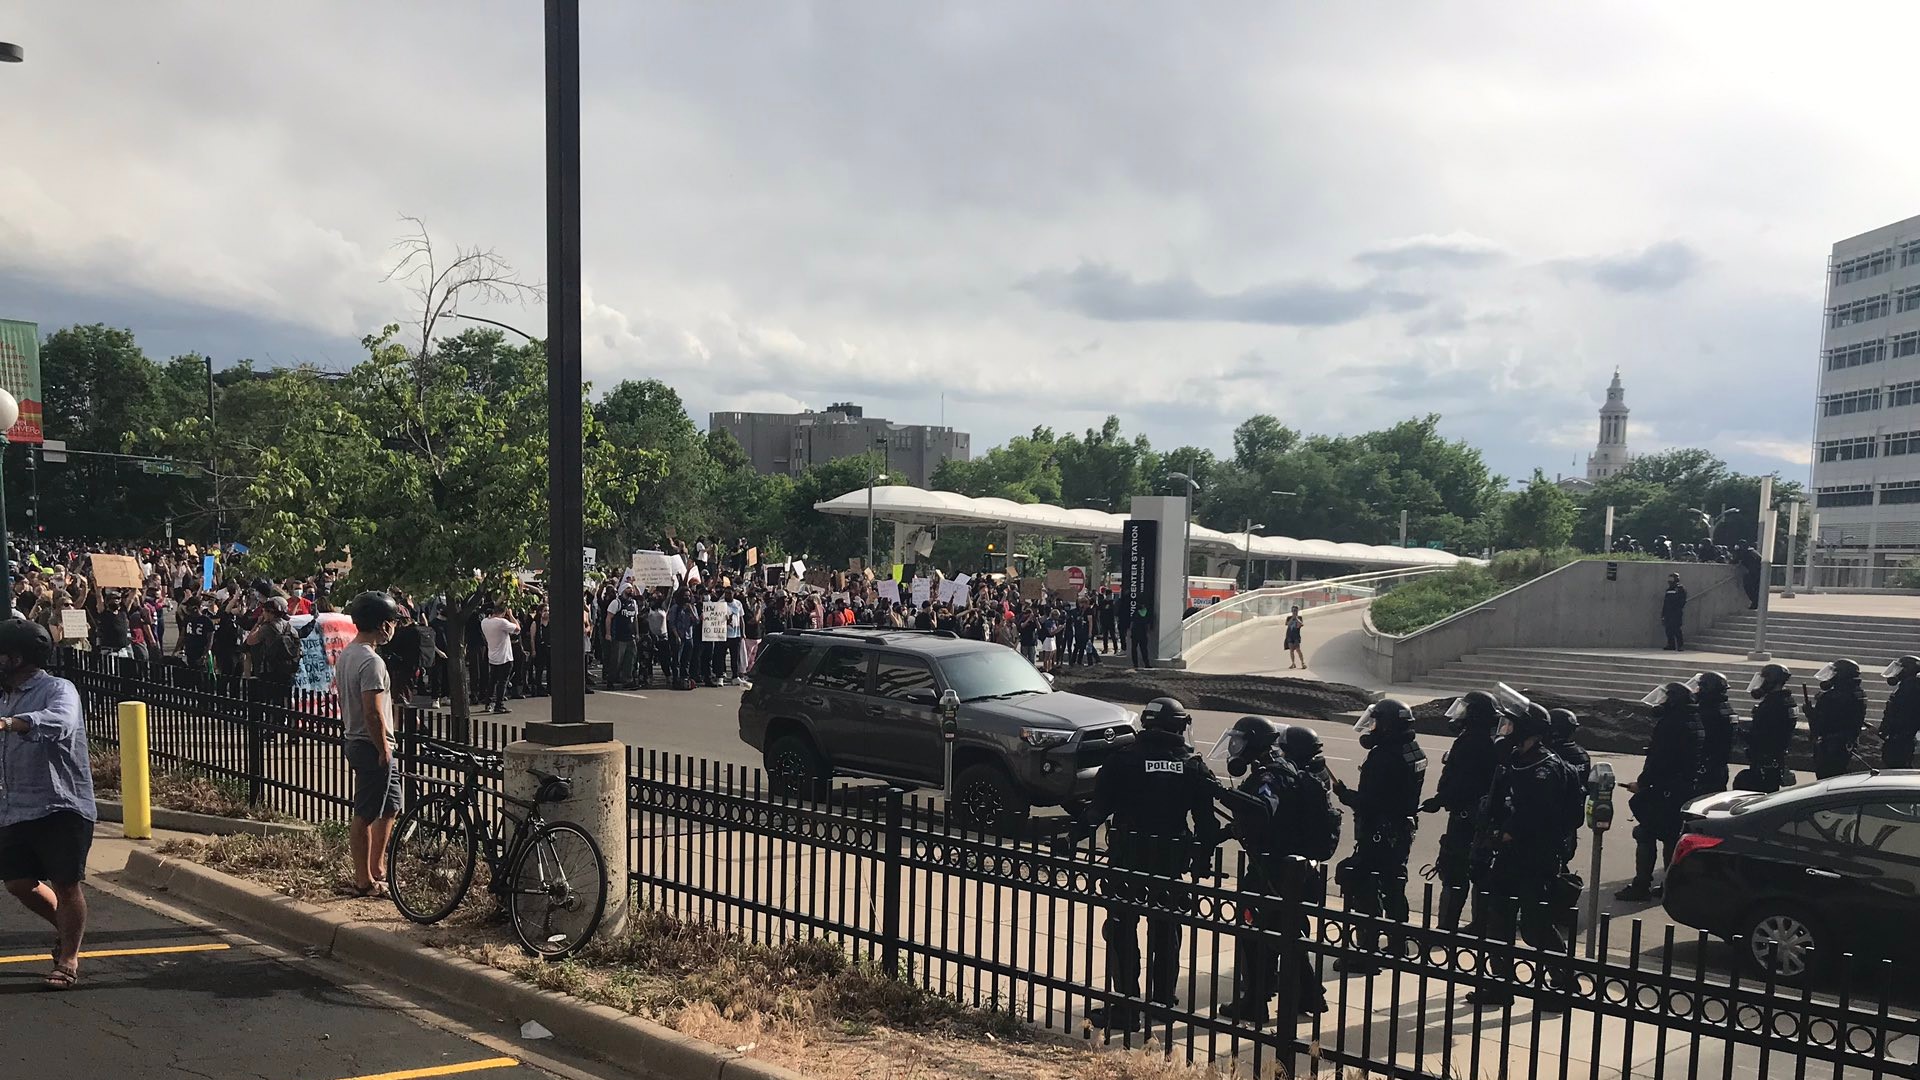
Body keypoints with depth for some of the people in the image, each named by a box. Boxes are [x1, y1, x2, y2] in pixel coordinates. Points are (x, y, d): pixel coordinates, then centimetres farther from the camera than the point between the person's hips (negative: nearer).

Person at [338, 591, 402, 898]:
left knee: (390, 805, 19)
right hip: (371, 745, -10)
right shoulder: (371, 662, -22)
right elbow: (373, 713, -25)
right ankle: (364, 881, 11)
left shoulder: (345, 654, 9)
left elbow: (341, 698, 17)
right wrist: (384, 750, -16)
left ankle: (377, 869, 27)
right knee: (365, 815, 1)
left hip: (352, 739, 10)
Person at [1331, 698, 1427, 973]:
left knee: (1364, 890, -2)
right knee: (1393, 888, 21)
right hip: (1403, 832, 9)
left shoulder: (1383, 757, -24)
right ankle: (1397, 947, 32)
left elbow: (1367, 802, -25)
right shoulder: (1416, 753, 5)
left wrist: (1343, 793, -9)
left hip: (1378, 834, -9)